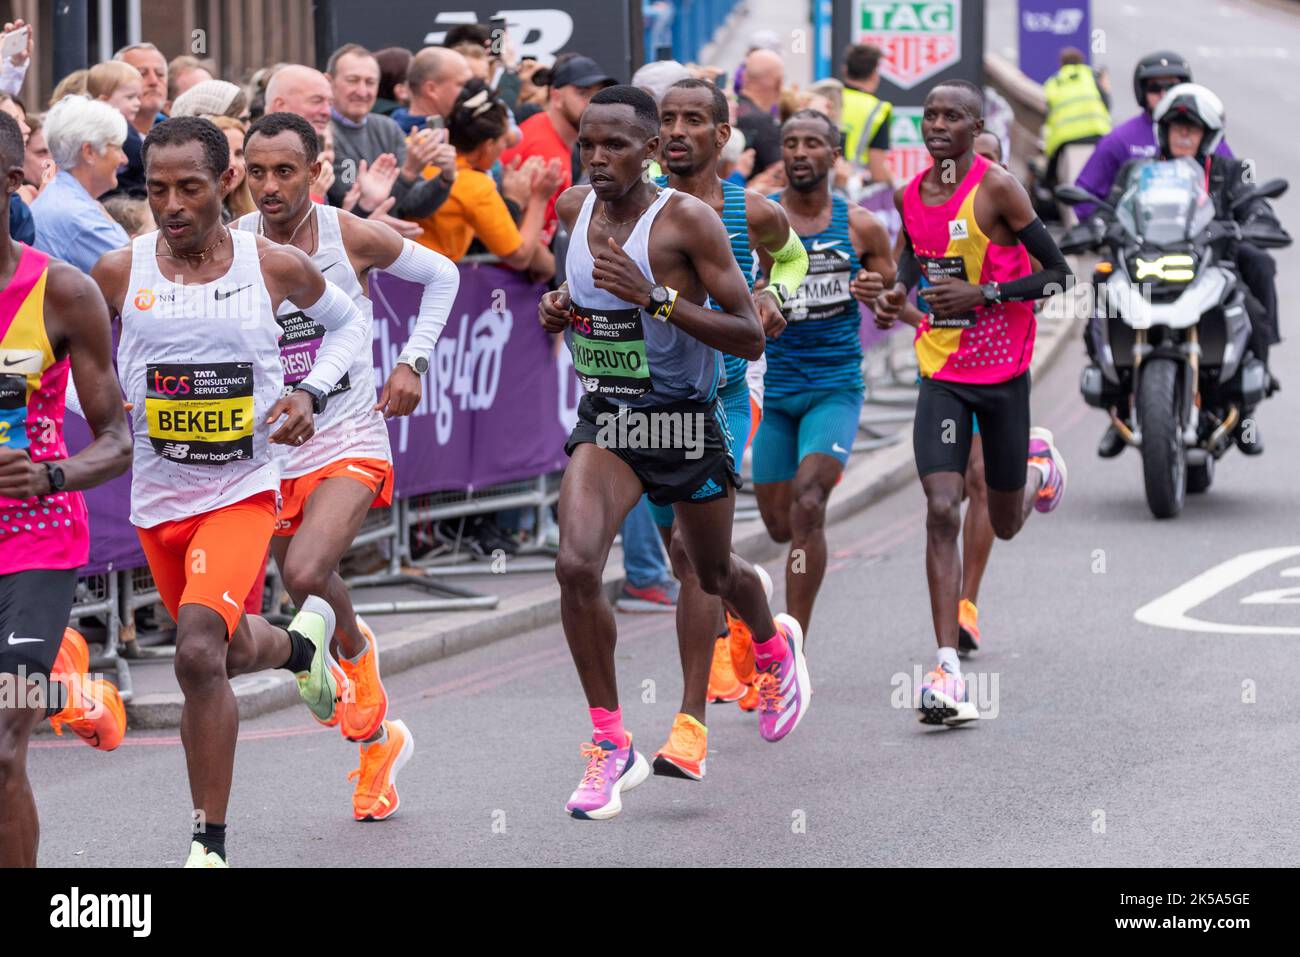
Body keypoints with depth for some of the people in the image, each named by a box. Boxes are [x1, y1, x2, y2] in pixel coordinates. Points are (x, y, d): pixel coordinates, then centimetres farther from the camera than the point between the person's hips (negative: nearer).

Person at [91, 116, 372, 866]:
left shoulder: (276, 267, -7)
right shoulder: (118, 274, -7)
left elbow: (349, 323, 12)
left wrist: (313, 394, -4)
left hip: (243, 492, -3)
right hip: (158, 495, 3)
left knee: (198, 651, -23)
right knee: (233, 653, 20)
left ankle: (212, 845, -11)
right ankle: (304, 643, 57)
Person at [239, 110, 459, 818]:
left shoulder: (352, 238, -8)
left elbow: (441, 275, 10)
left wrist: (413, 362, 1)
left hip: (351, 442, -3)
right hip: (273, 450, 3)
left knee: (306, 574, -28)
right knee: (304, 590, 11)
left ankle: (355, 647, 5)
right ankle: (378, 739, 34)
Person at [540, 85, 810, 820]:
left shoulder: (687, 220, -19)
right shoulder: (575, 210, -2)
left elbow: (751, 337, -21)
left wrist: (655, 297, -32)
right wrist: (560, 311, -1)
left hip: (685, 422, -3)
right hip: (604, 422, 3)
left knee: (717, 575, 18)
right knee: (576, 566, -19)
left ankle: (775, 647, 55)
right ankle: (612, 746, -8)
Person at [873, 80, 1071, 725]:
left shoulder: (997, 188, -13)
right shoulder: (910, 196, 3)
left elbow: (1056, 274, -11)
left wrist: (983, 294, -21)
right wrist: (898, 295, 1)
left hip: (1003, 374, -3)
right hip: (940, 374, 3)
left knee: (1006, 524, 13)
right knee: (942, 512, -14)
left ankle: (1037, 465, 51)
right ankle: (947, 669, -16)